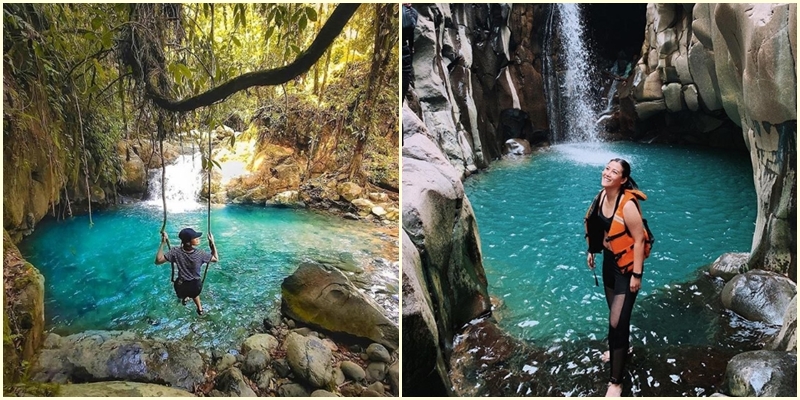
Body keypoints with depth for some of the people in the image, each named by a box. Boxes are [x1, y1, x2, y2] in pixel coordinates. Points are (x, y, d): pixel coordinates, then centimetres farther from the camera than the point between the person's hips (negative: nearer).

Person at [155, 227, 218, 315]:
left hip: (181, 287, 1)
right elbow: (216, 259, -6)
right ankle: (200, 309, 39)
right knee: (194, 292, 38)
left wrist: (163, 243, -15)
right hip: (196, 286, -1)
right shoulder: (200, 254, -22)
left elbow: (158, 261, -15)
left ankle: (185, 297, 31)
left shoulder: (176, 252, -22)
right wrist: (212, 243, -6)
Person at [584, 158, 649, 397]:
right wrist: (592, 250, 18)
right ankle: (621, 347, 53)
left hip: (626, 264, -8)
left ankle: (616, 382, 5)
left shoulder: (628, 205, -27)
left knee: (617, 321, -6)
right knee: (615, 311, 26)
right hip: (609, 259, 8)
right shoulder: (602, 195, -3)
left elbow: (639, 240, -23)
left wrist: (637, 274, -21)